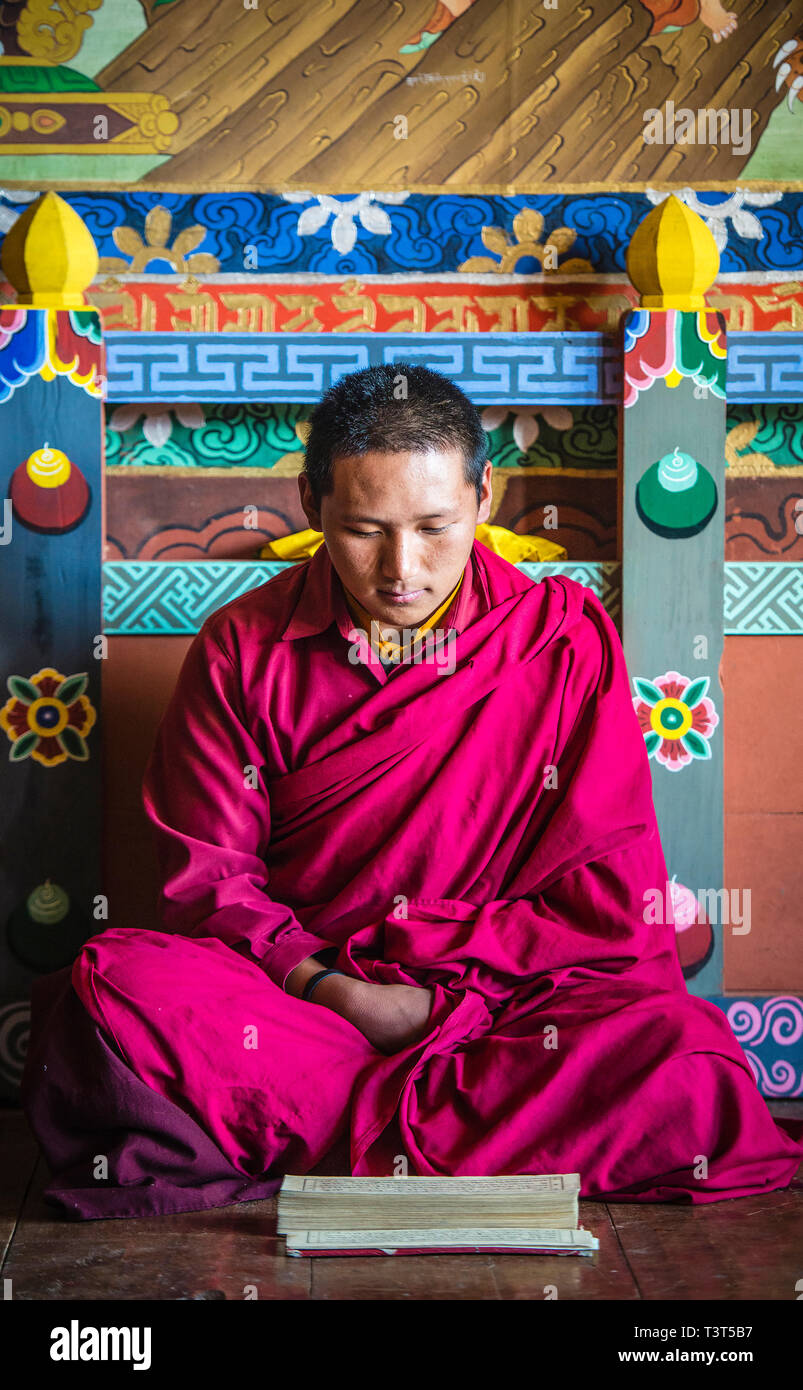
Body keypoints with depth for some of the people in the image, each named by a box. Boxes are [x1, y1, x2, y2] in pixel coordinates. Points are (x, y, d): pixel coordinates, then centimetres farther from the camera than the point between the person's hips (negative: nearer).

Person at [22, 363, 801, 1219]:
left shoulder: (567, 640, 0)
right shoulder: (243, 649, 3)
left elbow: (611, 906, -2)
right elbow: (208, 872, 2)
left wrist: (435, 986, -11)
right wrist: (325, 987, -15)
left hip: (505, 1003, 0)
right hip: (291, 986, 1)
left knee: (688, 1064, -31)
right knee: (112, 987, -28)